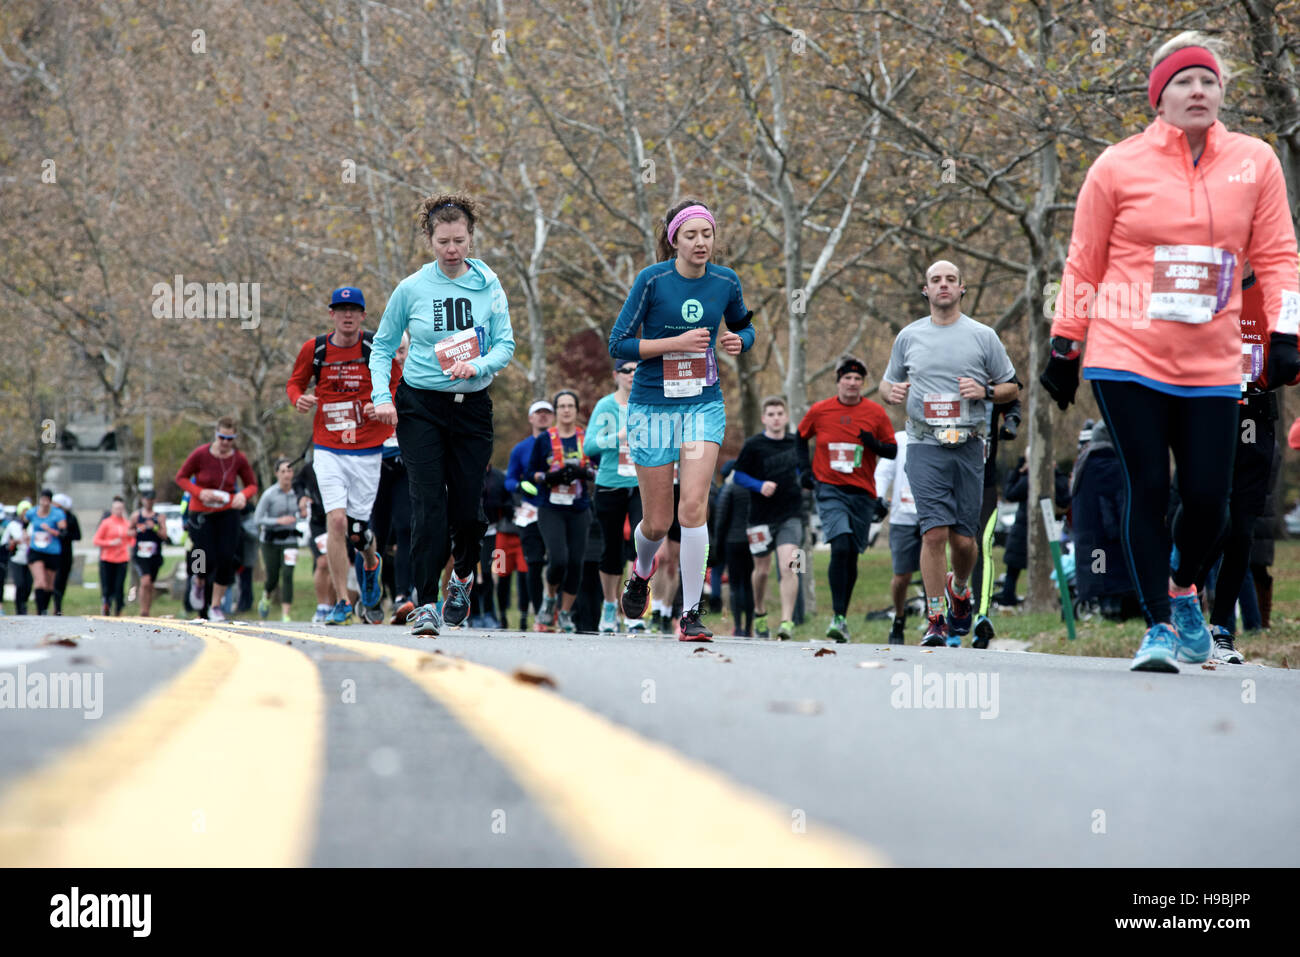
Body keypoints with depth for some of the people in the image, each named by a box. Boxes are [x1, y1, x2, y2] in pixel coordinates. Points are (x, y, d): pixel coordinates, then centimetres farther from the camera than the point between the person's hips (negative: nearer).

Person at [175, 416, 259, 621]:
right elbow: (181, 477, -3)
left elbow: (252, 485, 6)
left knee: (226, 560, -8)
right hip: (201, 513, -2)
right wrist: (200, 492, -20)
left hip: (228, 513, 2)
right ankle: (199, 584, 28)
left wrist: (243, 495, -18)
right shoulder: (200, 454, -13)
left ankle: (216, 605, 8)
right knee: (208, 562, -9)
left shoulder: (239, 459, -6)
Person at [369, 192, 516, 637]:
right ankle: (425, 604, -10)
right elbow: (383, 345, 8)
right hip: (420, 405, -1)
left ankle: (463, 575, 34)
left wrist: (478, 366, -21)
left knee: (468, 504, 3)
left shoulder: (489, 286, 1)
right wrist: (381, 396, -5)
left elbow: (506, 343, -1)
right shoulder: (411, 289, -1)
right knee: (428, 502, -11)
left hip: (473, 405, 2)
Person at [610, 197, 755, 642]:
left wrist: (738, 340, -5)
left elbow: (744, 326, 19)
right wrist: (678, 342, -20)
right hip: (653, 405, -1)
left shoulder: (726, 281, 0)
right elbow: (618, 344, -10)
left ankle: (691, 613, -8)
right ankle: (642, 571, 42)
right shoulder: (652, 280, -11)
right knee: (657, 521, 6)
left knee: (693, 505, -16)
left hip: (704, 404, 2)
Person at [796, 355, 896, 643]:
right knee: (840, 547, -21)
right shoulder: (819, 411, 2)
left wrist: (874, 444, -14)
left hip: (862, 493, 2)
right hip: (829, 490, -2)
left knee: (851, 555, 8)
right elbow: (800, 437, 19)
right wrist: (805, 468, 6)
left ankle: (843, 616, 22)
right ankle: (838, 617, -21)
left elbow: (893, 451, 7)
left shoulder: (875, 413, 2)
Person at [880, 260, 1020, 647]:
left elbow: (1012, 388, 13)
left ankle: (959, 588, 34)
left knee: (963, 538, 2)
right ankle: (936, 618, -7)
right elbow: (887, 383, 22)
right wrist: (892, 392, -1)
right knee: (934, 532, -13)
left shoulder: (982, 336, 7)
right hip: (925, 445, 0)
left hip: (968, 445, 0)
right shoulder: (909, 336, 11)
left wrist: (984, 391, -7)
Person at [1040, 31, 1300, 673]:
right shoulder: (1118, 166, 0)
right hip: (1126, 358, -2)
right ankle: (1158, 626, 6)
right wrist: (1064, 347, 5)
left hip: (1211, 365, 2)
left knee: (1208, 497, -1)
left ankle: (1183, 587, 29)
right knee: (1148, 491, -5)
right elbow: (1083, 264, 6)